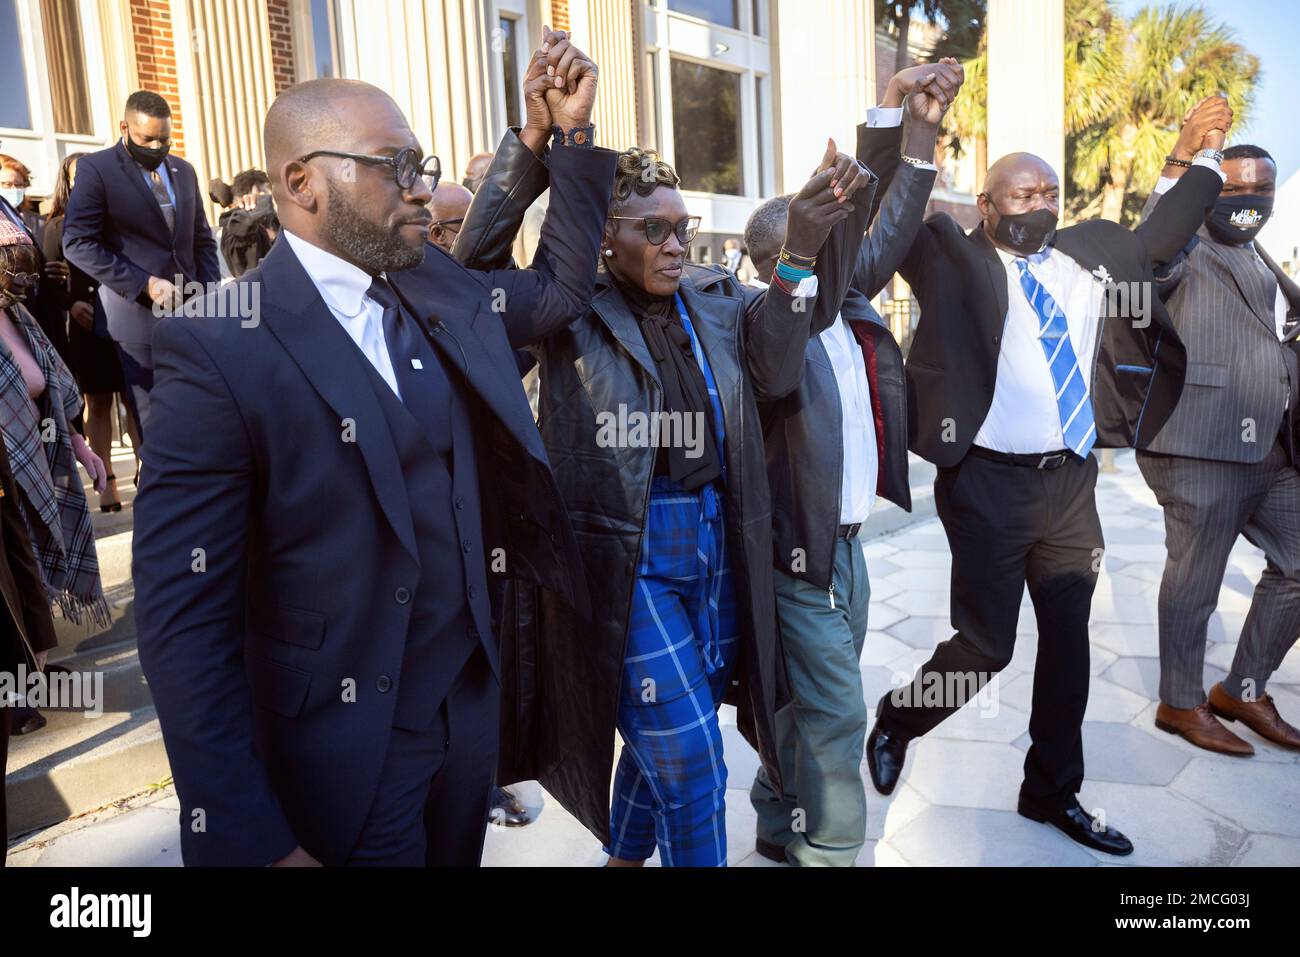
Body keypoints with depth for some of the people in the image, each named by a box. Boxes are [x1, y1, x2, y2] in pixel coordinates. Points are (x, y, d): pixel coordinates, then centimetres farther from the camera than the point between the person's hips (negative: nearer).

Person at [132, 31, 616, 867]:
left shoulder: (440, 293, 1)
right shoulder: (220, 348, -18)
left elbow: (563, 286, 17)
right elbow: (185, 620, -18)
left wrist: (572, 134, 4)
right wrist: (252, 841, -19)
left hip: (472, 711, 6)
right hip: (341, 759, -5)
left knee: (460, 854, 24)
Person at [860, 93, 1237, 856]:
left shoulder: (1090, 253, 15)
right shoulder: (955, 258, -2)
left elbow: (1157, 240, 31)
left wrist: (1207, 156, 33)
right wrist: (894, 107, -21)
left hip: (1072, 481, 6)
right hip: (990, 484, -6)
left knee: (1068, 638, 13)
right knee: (989, 643, -2)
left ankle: (1054, 792, 31)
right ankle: (896, 719, 27)